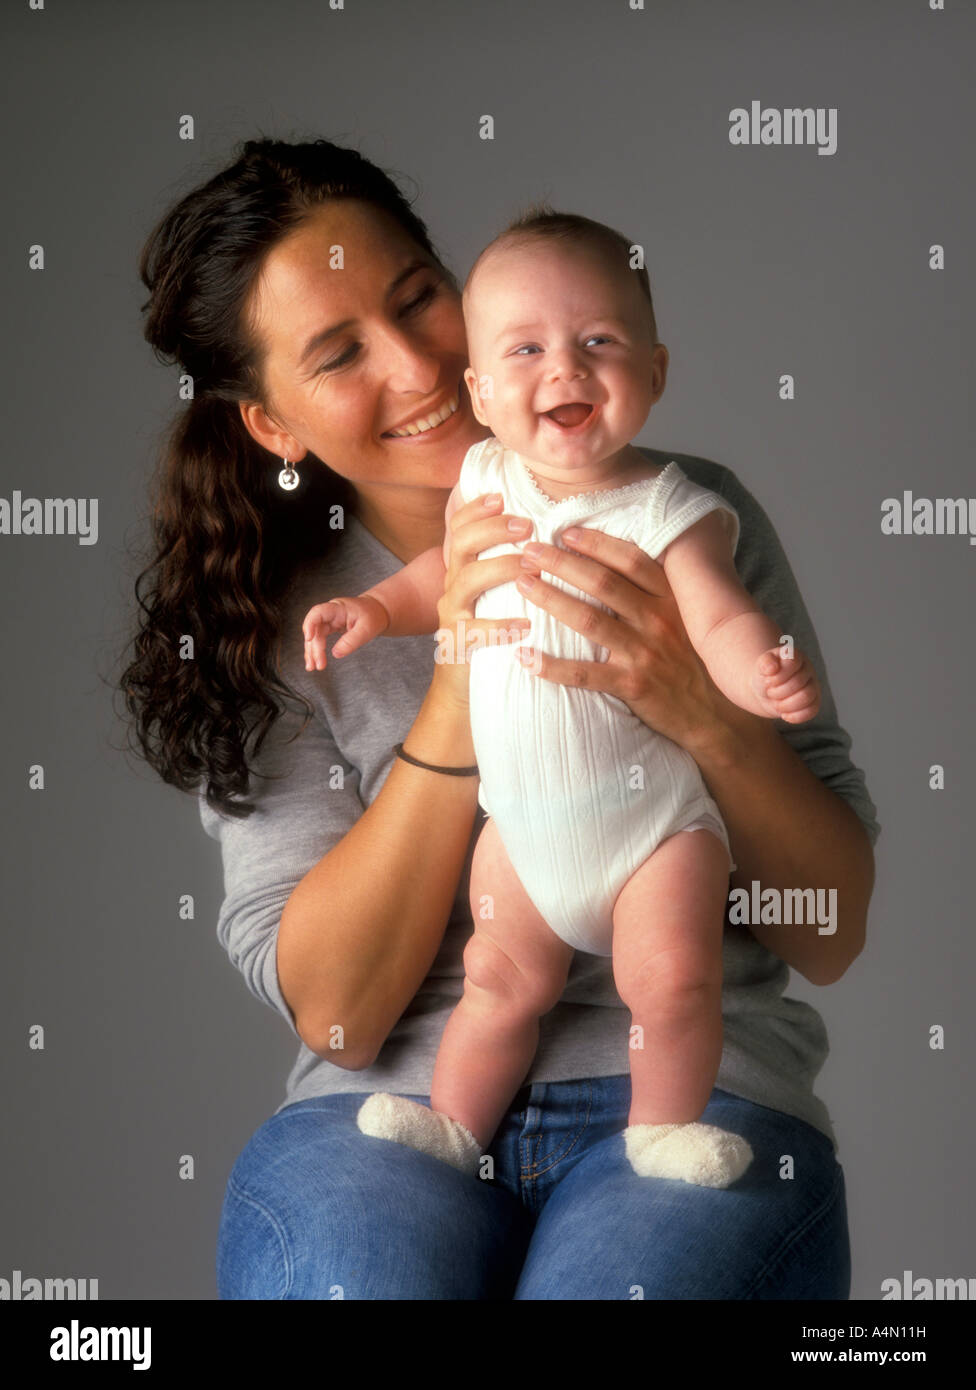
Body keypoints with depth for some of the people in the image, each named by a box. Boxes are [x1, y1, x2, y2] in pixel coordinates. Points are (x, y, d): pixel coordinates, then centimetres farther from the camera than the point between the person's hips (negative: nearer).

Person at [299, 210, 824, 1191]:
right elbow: (449, 572, 17)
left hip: (653, 812, -4)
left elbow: (723, 620, -24)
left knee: (672, 979, -11)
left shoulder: (668, 511, -16)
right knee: (504, 979, 10)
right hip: (522, 816, 4)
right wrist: (377, 608, 1)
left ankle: (663, 1129, 13)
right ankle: (454, 1126, 27)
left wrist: (766, 674, -45)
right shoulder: (486, 483, -2)